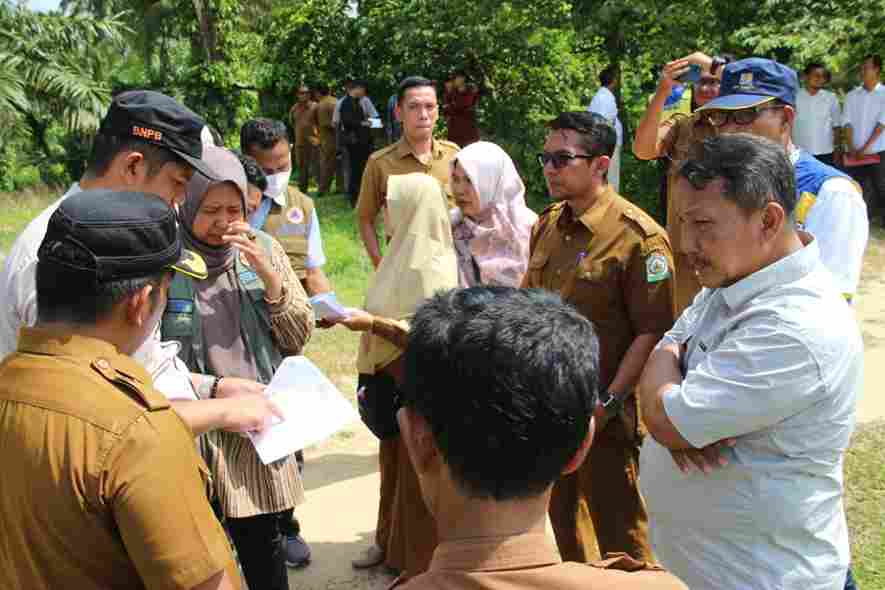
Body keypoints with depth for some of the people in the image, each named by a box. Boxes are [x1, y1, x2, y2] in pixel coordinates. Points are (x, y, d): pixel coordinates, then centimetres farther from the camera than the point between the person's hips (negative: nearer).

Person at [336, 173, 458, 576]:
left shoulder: (432, 264, -20)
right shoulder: (406, 251, 7)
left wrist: (373, 324, -23)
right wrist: (364, 318, 3)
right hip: (392, 378, 9)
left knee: (417, 472, 6)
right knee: (393, 463, 20)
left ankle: (420, 559, 22)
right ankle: (391, 542, 37)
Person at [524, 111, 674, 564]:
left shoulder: (639, 237, -17)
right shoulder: (547, 226, 6)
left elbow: (651, 331, -17)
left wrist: (607, 403, -18)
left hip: (605, 415, -7)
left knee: (617, 527, 9)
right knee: (562, 518, 22)